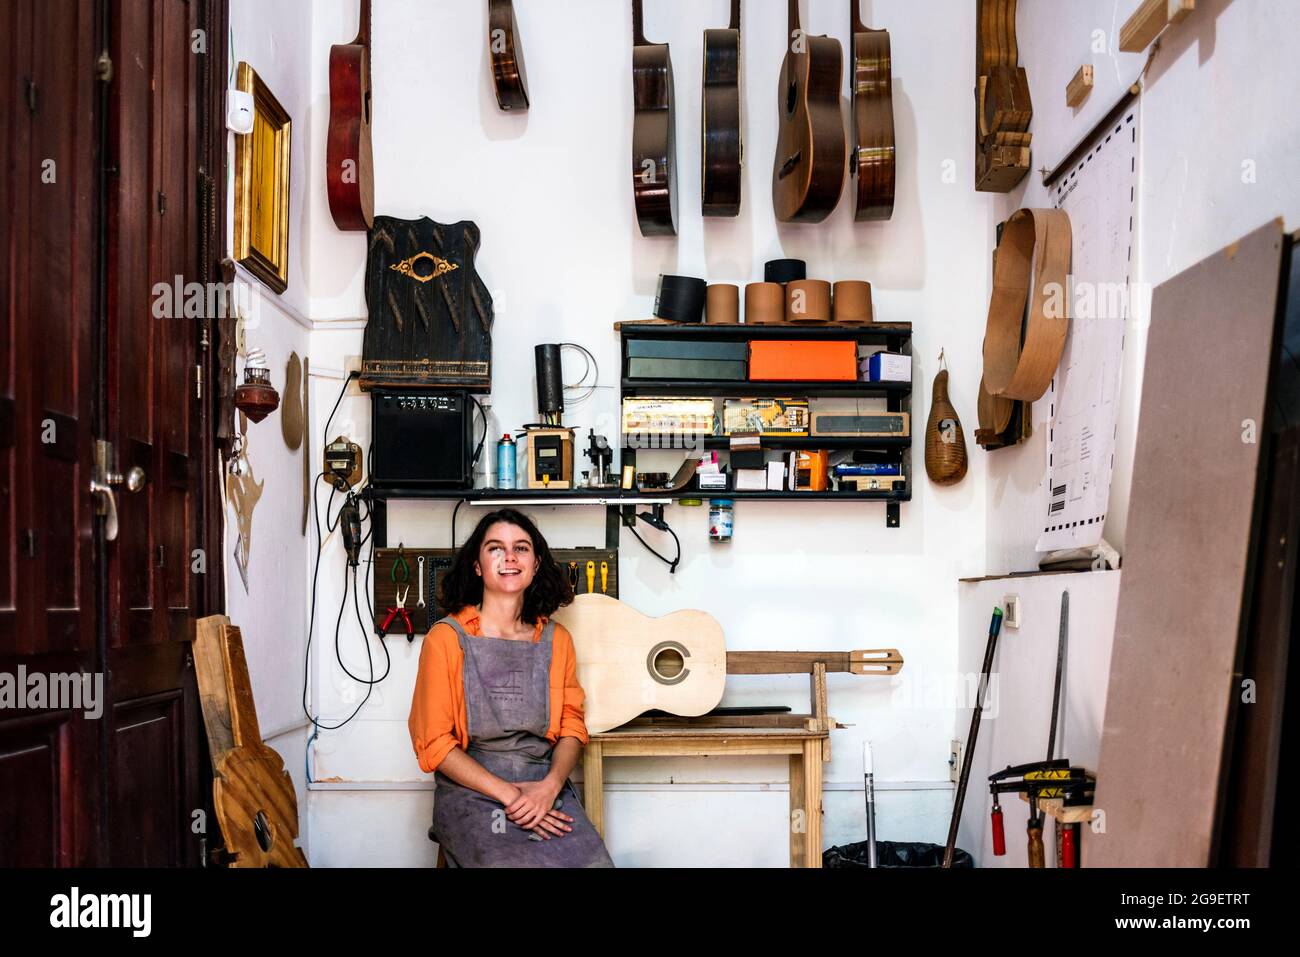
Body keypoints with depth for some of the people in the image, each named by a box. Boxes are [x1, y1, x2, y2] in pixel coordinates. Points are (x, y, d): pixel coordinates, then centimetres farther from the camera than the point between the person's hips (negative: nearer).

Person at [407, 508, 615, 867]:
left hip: (548, 790, 3)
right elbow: (433, 743, -4)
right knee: (516, 862, -30)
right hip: (472, 794, -3)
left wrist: (550, 787, -10)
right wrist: (509, 794, -13)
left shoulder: (556, 639, 11)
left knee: (594, 861, -23)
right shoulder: (447, 638, -1)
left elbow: (572, 726, 10)